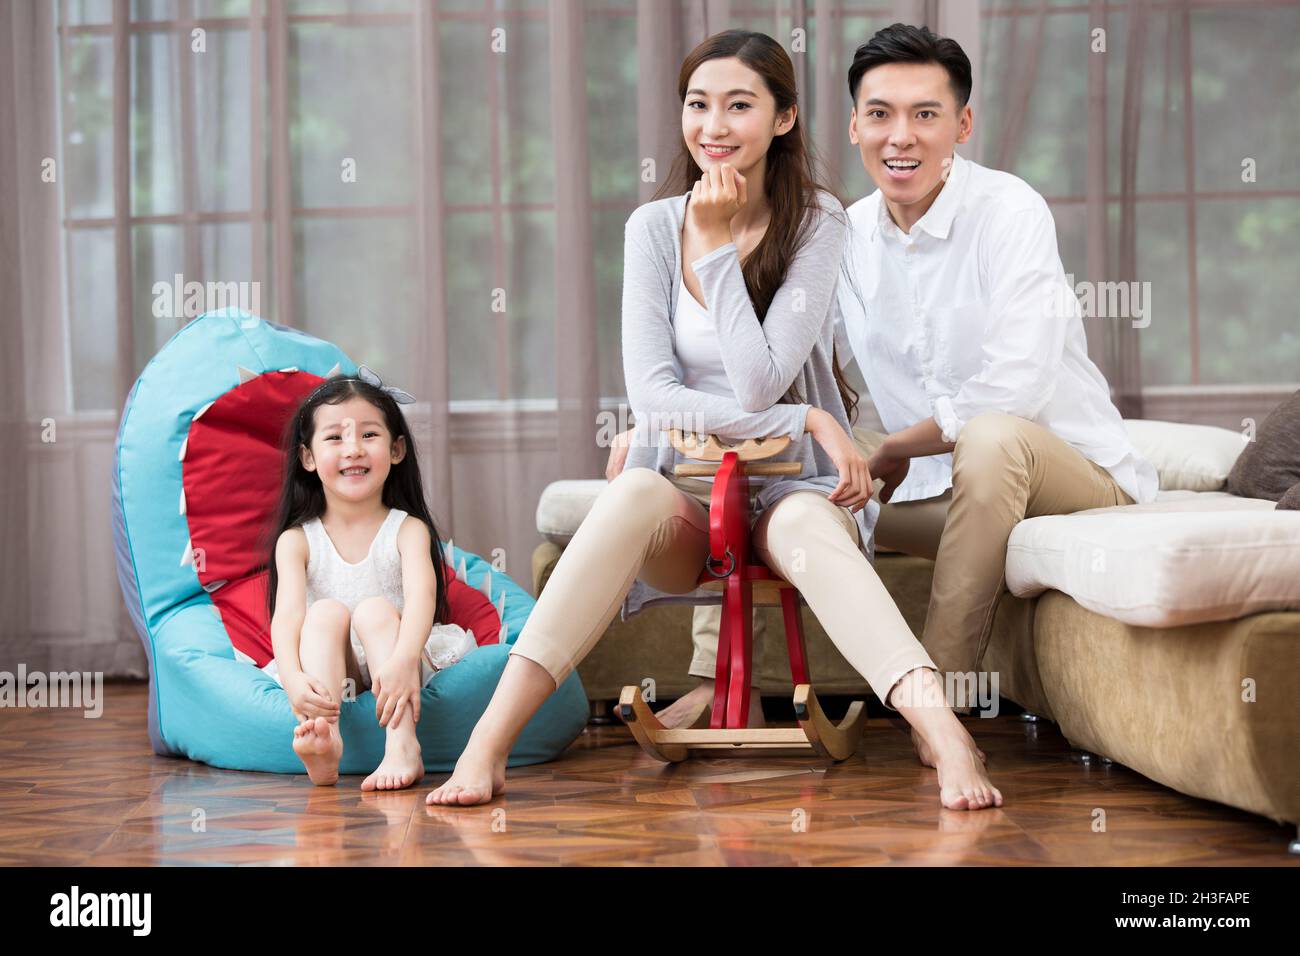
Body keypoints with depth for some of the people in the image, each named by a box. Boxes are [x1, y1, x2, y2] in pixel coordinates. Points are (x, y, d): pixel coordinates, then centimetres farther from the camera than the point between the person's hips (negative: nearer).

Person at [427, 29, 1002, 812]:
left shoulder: (818, 222, -3)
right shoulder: (655, 227, 3)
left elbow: (760, 382, -14)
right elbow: (653, 394, -8)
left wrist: (718, 248, -13)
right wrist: (805, 420, -17)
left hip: (791, 484, -1)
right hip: (684, 488, 1)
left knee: (805, 522, -36)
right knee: (635, 493, -33)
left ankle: (945, 734, -55)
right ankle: (489, 743, -41)